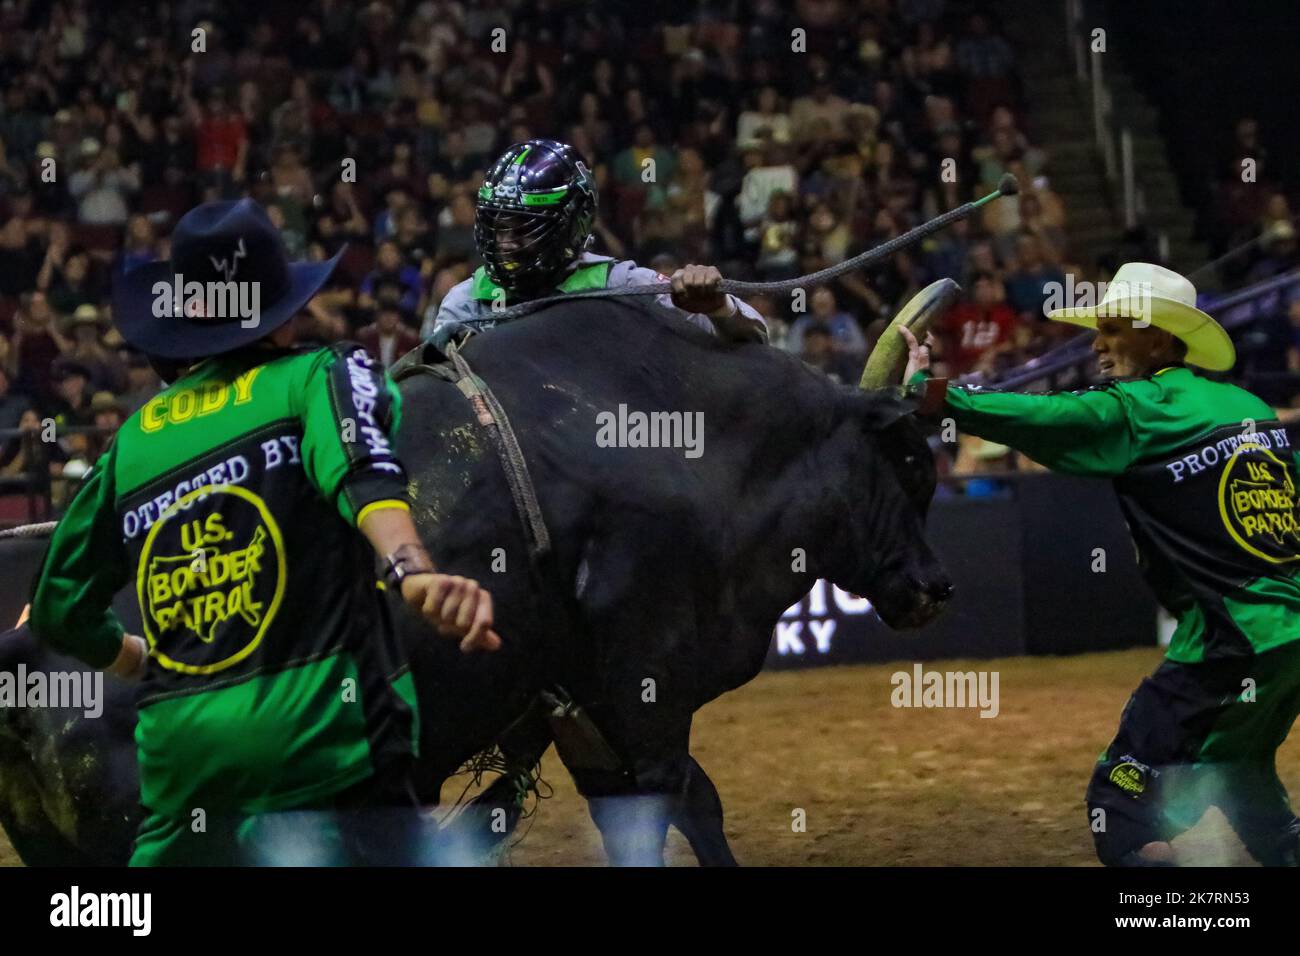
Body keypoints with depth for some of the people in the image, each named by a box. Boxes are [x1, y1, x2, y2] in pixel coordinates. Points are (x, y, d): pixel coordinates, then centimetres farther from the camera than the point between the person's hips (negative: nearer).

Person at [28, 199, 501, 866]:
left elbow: (60, 613, 23)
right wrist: (412, 569, -35)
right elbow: (361, 469, -18)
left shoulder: (131, 440, 17)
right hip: (316, 734, -5)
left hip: (178, 755, 5)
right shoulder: (322, 374, 5)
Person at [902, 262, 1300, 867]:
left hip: (1233, 647, -9)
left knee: (1123, 807, -5)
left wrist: (926, 388, -14)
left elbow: (1036, 419, -17)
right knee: (1240, 786, 28)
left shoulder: (1137, 412, -9)